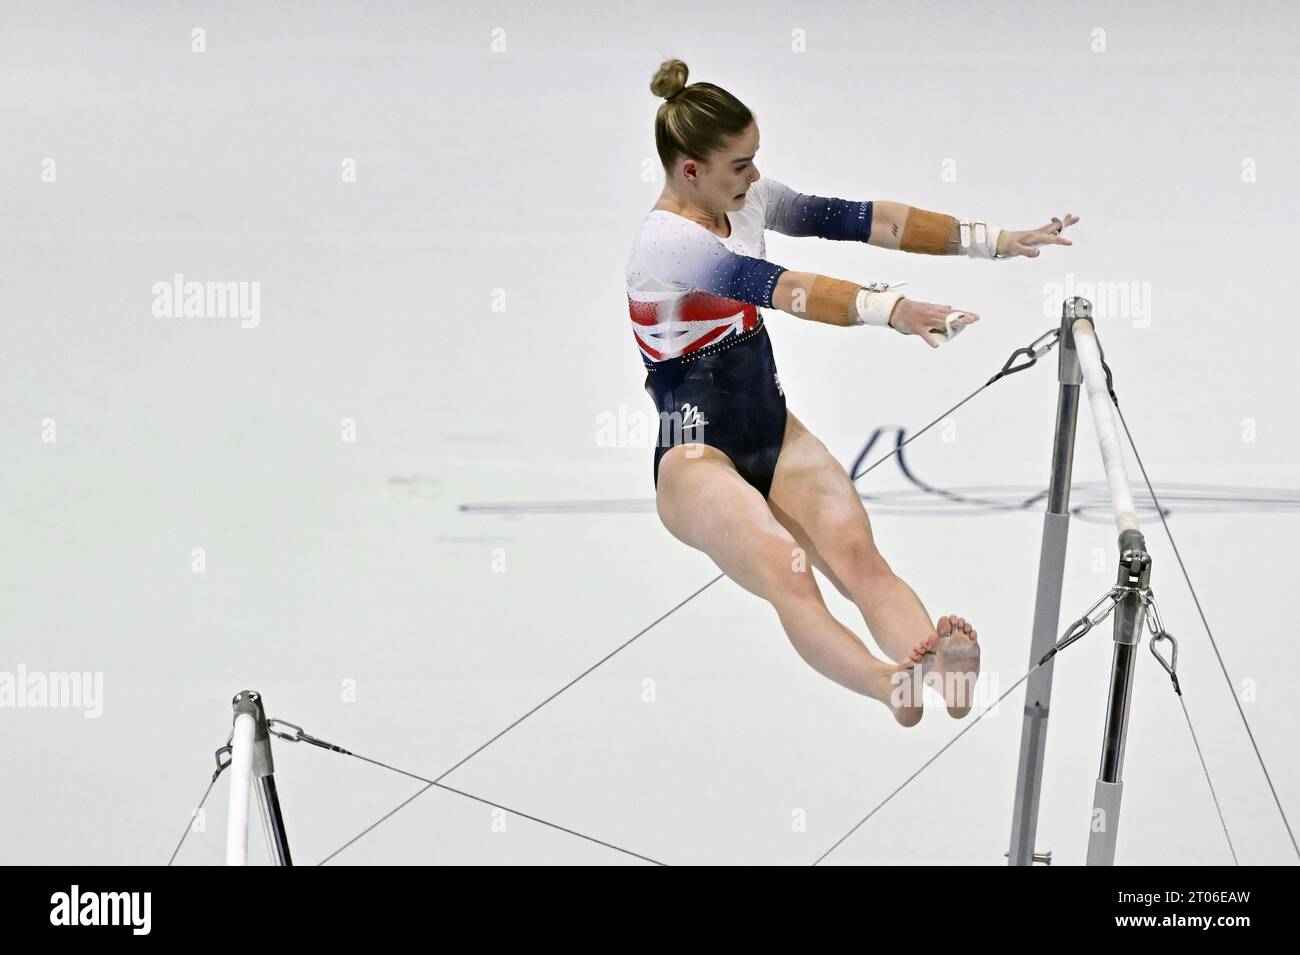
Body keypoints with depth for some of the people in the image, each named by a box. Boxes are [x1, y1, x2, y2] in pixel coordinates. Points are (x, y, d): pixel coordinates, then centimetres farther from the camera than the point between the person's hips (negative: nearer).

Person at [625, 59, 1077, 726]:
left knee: (858, 553, -25)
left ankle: (941, 669, -52)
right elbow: (775, 287, -37)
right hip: (698, 455, -7)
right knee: (785, 572, -35)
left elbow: (862, 220, 1)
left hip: (774, 433, 7)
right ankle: (894, 687, -60)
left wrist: (993, 241, -7)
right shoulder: (666, 244, -21)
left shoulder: (746, 201, 5)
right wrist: (888, 309, -52)